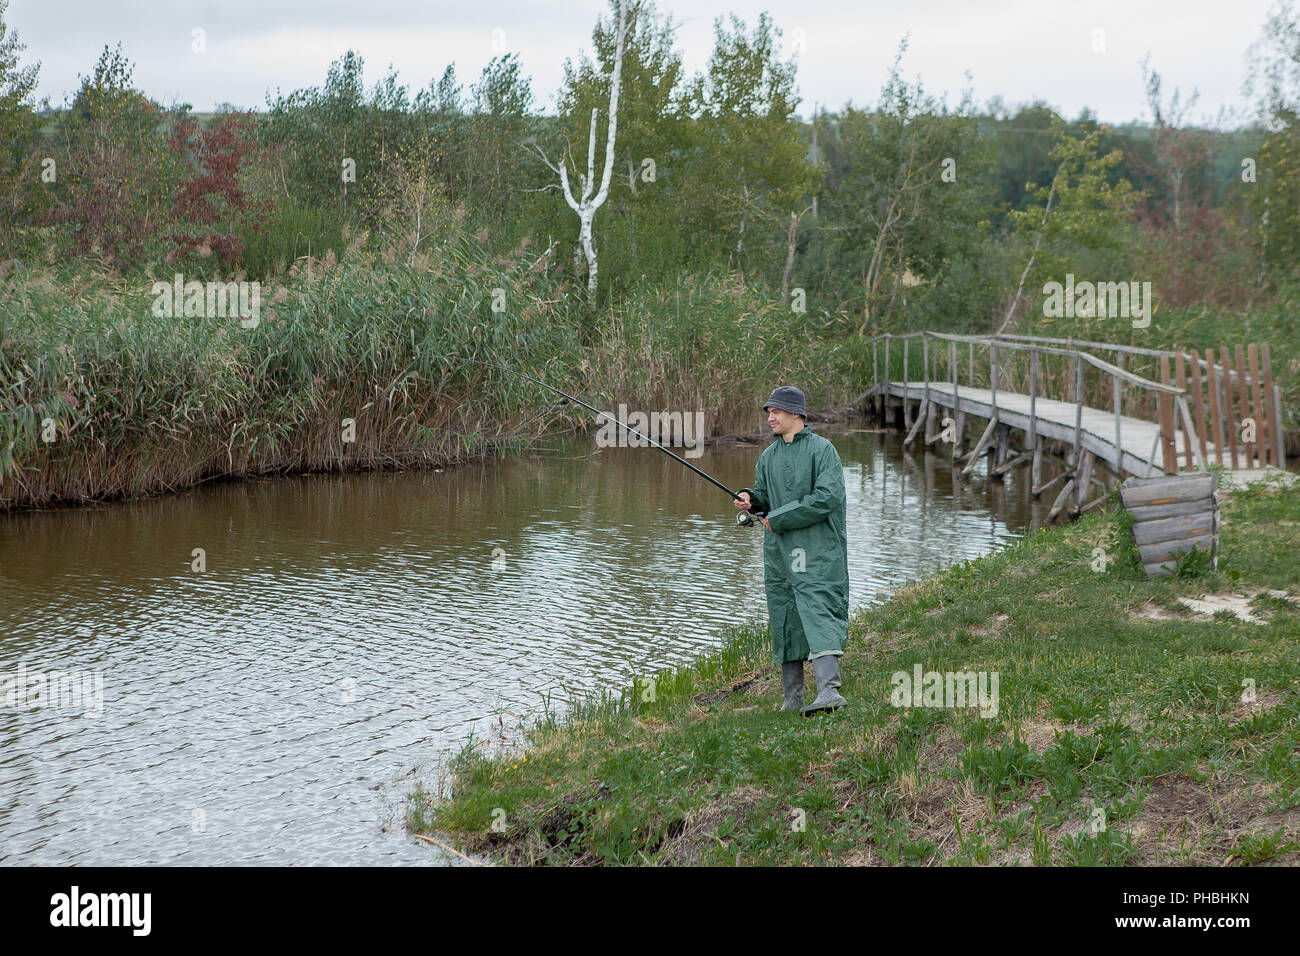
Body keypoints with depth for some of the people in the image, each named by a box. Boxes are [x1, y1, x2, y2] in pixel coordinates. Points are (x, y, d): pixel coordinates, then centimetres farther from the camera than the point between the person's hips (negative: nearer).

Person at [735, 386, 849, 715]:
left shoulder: (822, 449, -6)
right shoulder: (768, 456, 15)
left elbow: (828, 498, -16)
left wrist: (778, 518, -14)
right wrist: (751, 500, -4)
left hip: (816, 549, -7)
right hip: (778, 550, 7)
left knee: (818, 613, -18)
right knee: (784, 618, 9)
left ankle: (828, 689, -28)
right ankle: (792, 697, 17)